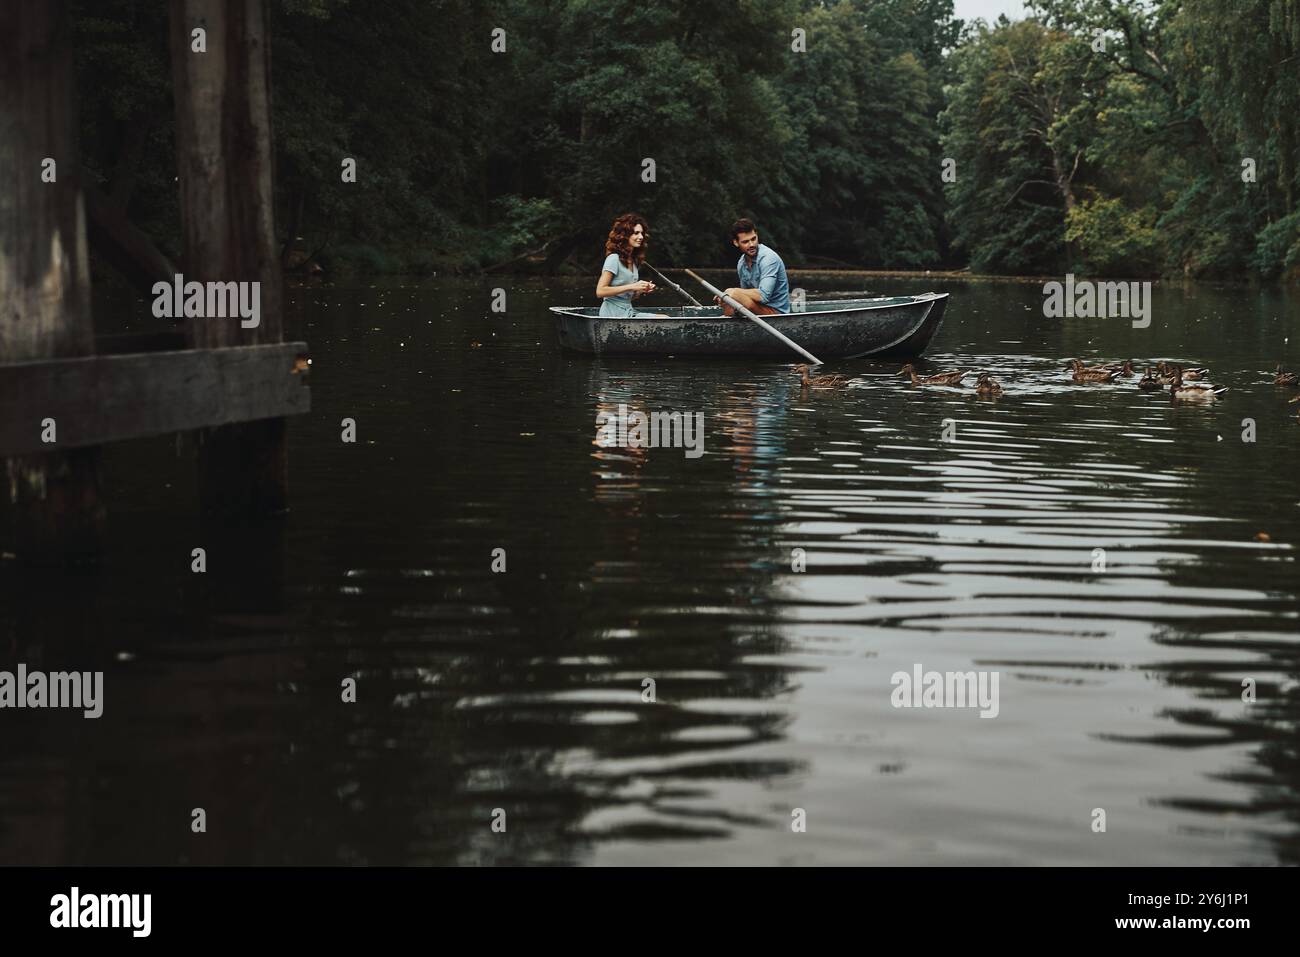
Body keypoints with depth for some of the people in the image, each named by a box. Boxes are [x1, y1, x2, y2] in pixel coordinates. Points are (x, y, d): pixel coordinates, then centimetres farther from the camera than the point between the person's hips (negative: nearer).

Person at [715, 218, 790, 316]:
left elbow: (763, 296, -27)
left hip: (775, 311, -8)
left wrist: (735, 291, -16)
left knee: (733, 294, -25)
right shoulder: (741, 264, 8)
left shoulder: (768, 258, -18)